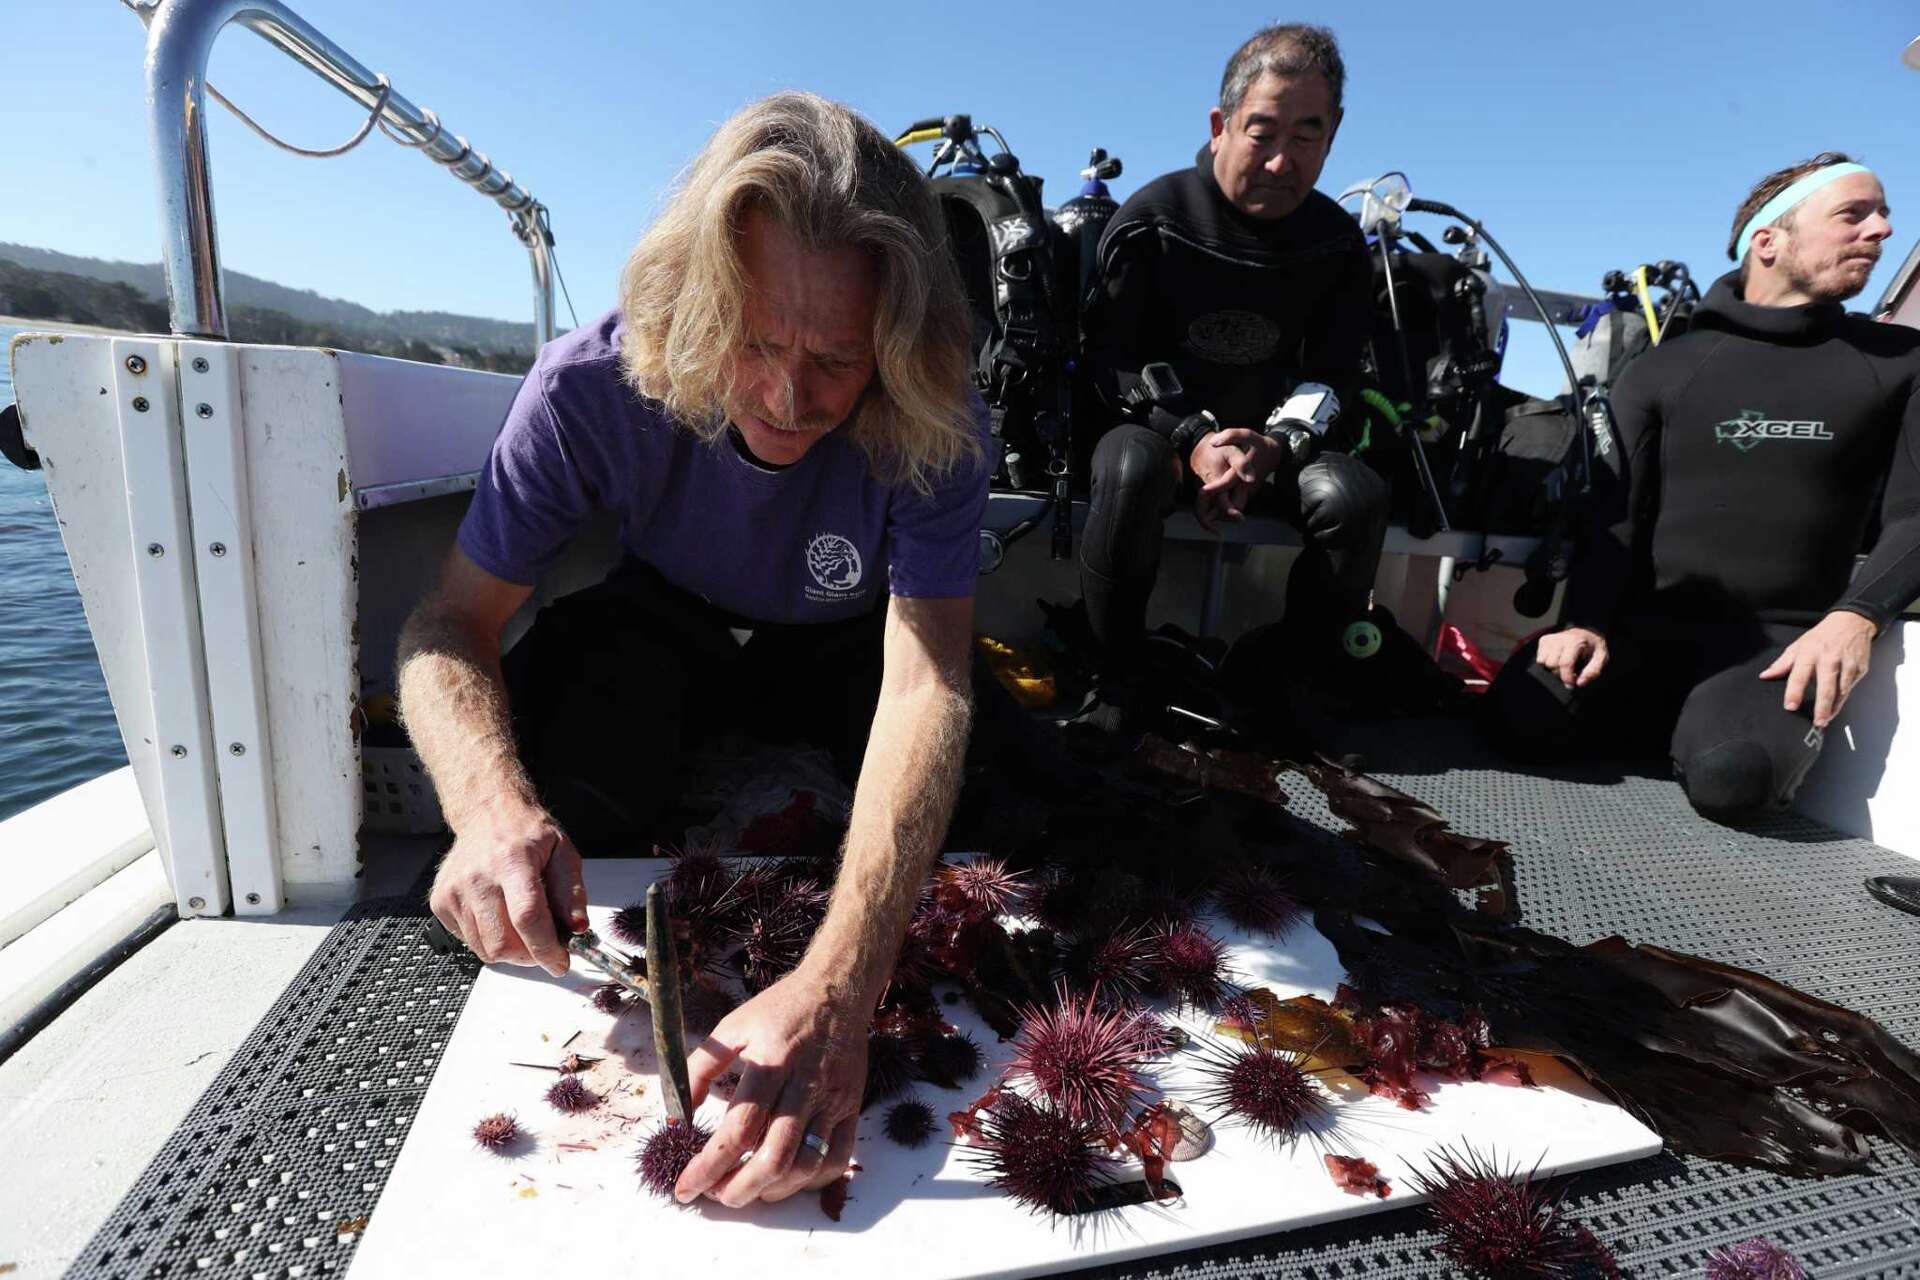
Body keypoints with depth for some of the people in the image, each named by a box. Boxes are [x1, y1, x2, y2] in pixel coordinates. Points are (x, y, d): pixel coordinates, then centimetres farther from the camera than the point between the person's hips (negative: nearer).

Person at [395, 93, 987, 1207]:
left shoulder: (934, 424, -32)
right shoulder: (592, 387, -29)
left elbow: (926, 684, -40)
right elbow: (451, 624, -24)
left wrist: (839, 986, -53)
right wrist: (492, 807, -47)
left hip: (846, 645, 1)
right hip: (668, 625, 0)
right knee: (552, 802, -29)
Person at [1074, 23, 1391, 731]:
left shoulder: (1337, 242, 1)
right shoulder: (1152, 220, -8)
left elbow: (1331, 376, 1)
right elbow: (1112, 361, -10)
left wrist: (1272, 448, -22)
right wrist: (1194, 440, -26)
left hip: (1274, 438, 3)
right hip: (1153, 425, -3)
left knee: (1356, 497, -27)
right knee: (1134, 472, -39)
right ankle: (1116, 682, -23)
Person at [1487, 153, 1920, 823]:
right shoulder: (1663, 369, 8)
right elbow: (1614, 515, -1)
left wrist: (1856, 616, -17)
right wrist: (1586, 623, -18)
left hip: (1784, 639, -1)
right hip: (1649, 623, 1)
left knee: (1729, 779, -32)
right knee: (1524, 714, -27)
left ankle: (1714, 725, 4)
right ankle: (1686, 720, 2)